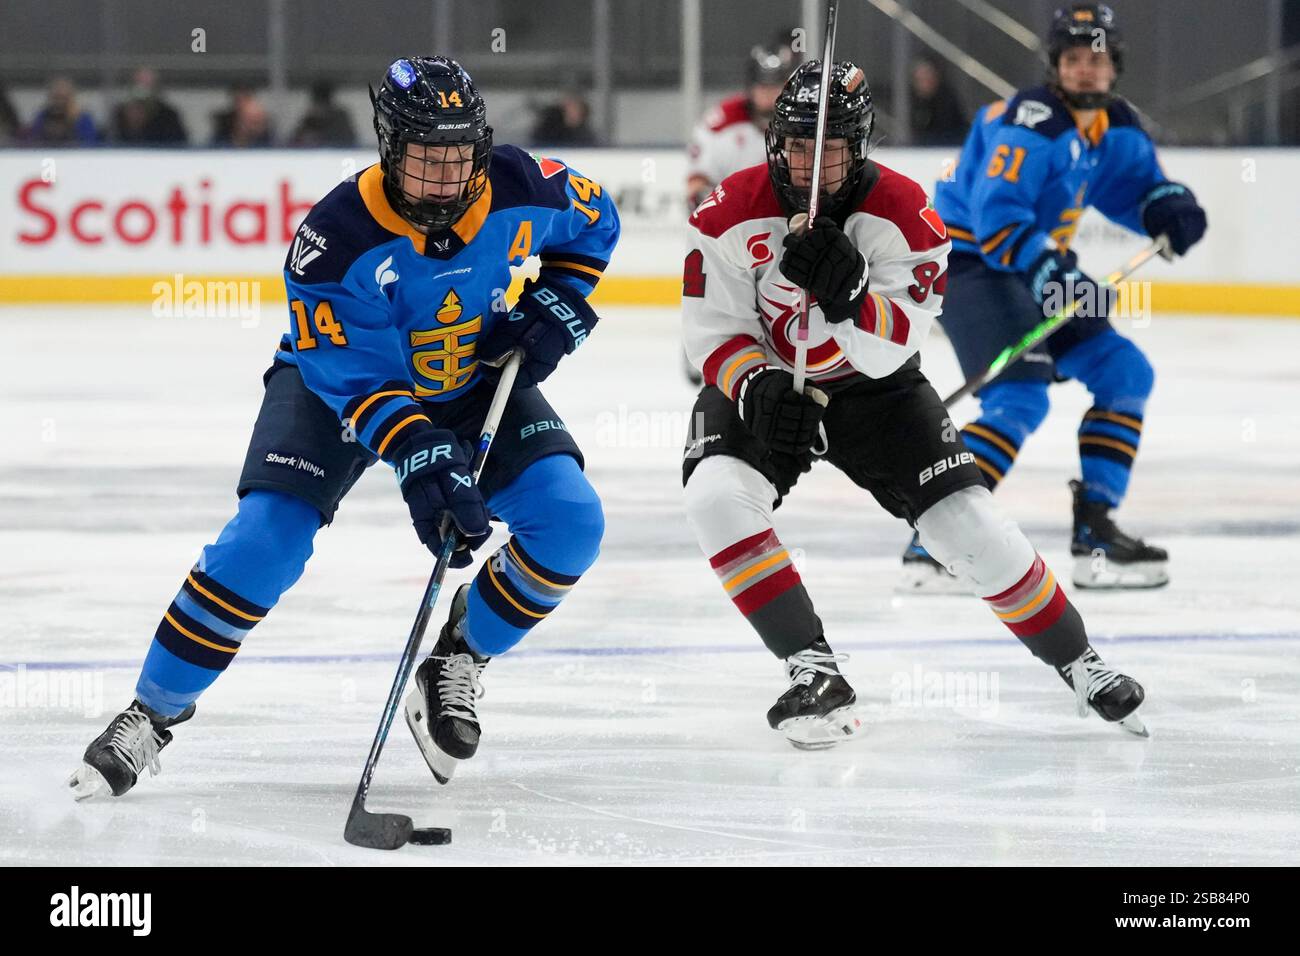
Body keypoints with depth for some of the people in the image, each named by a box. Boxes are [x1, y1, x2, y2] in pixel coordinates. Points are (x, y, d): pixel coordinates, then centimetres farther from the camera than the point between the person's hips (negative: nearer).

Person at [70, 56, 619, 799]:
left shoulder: (519, 187, -22)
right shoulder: (337, 237, -33)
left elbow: (594, 217, 1)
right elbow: (356, 377, -32)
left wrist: (558, 298, -14)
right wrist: (421, 460, -43)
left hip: (478, 377, 3)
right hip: (342, 380, -3)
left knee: (570, 522, -17)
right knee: (266, 537, -21)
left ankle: (459, 659, 5)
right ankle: (155, 712, -7)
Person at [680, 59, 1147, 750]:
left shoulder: (903, 213, -19)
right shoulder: (731, 214, -18)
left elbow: (888, 350, -24)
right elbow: (716, 334, -13)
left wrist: (845, 290, -43)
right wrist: (760, 388, -33)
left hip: (873, 388, 0)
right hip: (760, 383, 0)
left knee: (968, 524, -10)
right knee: (717, 495, -29)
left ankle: (1076, 662, 11)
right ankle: (814, 672, -22)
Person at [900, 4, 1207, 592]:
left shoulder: (1116, 127, 5)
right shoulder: (1029, 124, -23)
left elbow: (1136, 186, 16)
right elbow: (996, 218, -31)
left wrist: (1170, 208, -8)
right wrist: (1054, 278, -40)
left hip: (1038, 265, 10)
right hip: (968, 262, -10)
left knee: (1126, 374, 7)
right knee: (1020, 399, -25)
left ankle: (1094, 531, 9)